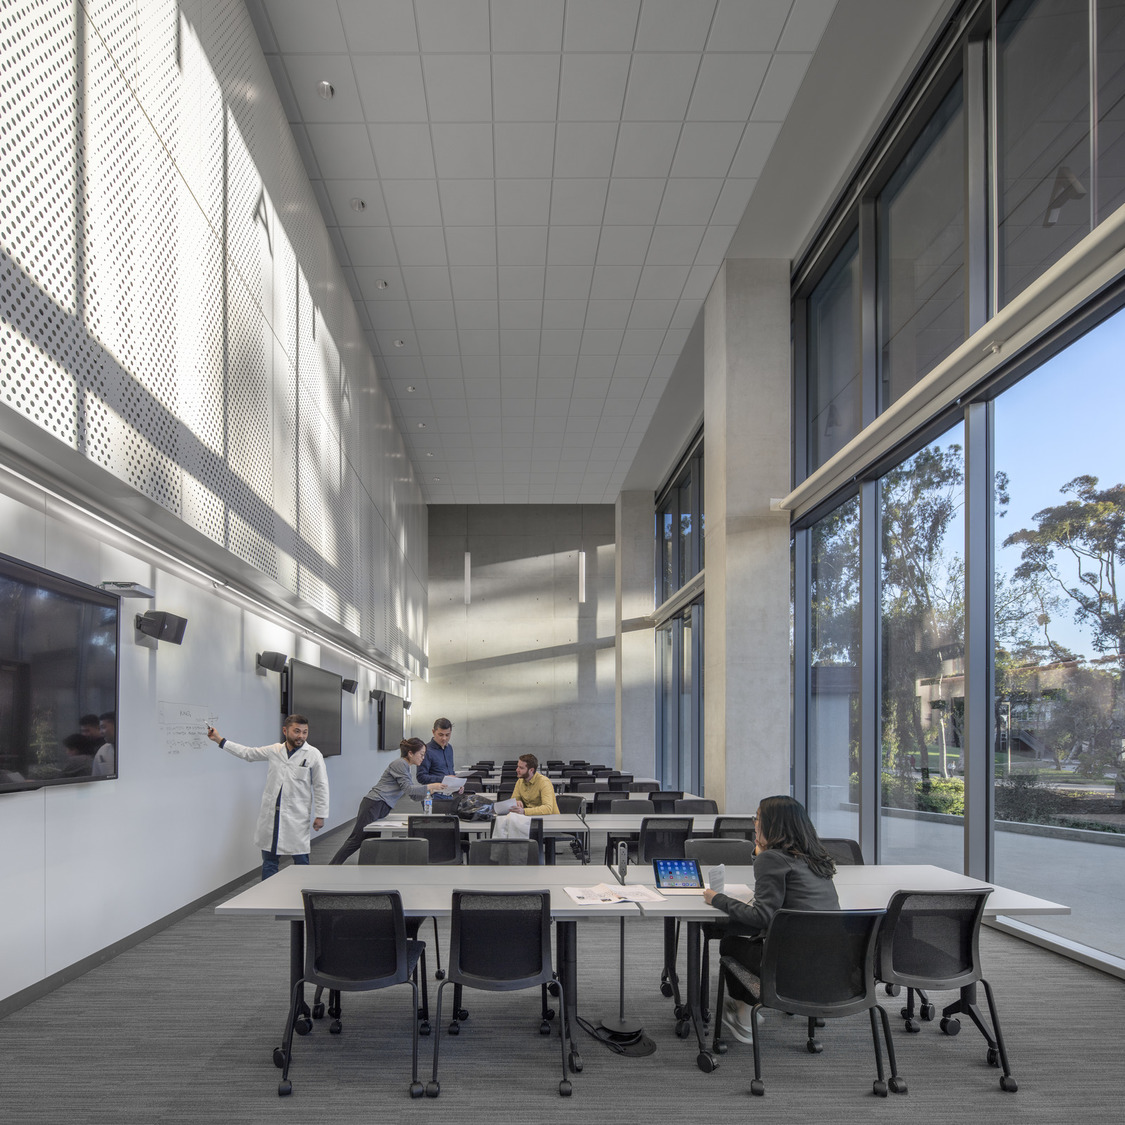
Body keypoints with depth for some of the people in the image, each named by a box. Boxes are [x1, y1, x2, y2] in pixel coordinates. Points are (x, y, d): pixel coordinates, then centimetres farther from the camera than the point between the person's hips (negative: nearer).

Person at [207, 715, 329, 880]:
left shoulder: (313, 755, -5)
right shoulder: (274, 750, 5)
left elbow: (321, 787, -3)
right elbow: (248, 753, 18)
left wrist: (320, 815, -7)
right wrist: (220, 740, 18)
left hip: (297, 817, -4)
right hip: (271, 815, 4)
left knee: (301, 860, 0)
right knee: (269, 859, 11)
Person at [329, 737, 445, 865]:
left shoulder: (407, 768, 21)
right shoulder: (399, 763, -9)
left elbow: (415, 796, 20)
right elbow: (407, 788, -17)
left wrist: (430, 791, 5)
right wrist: (430, 787, -15)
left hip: (382, 809, 10)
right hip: (374, 805, -10)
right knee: (357, 839, -10)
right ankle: (332, 866, -7)